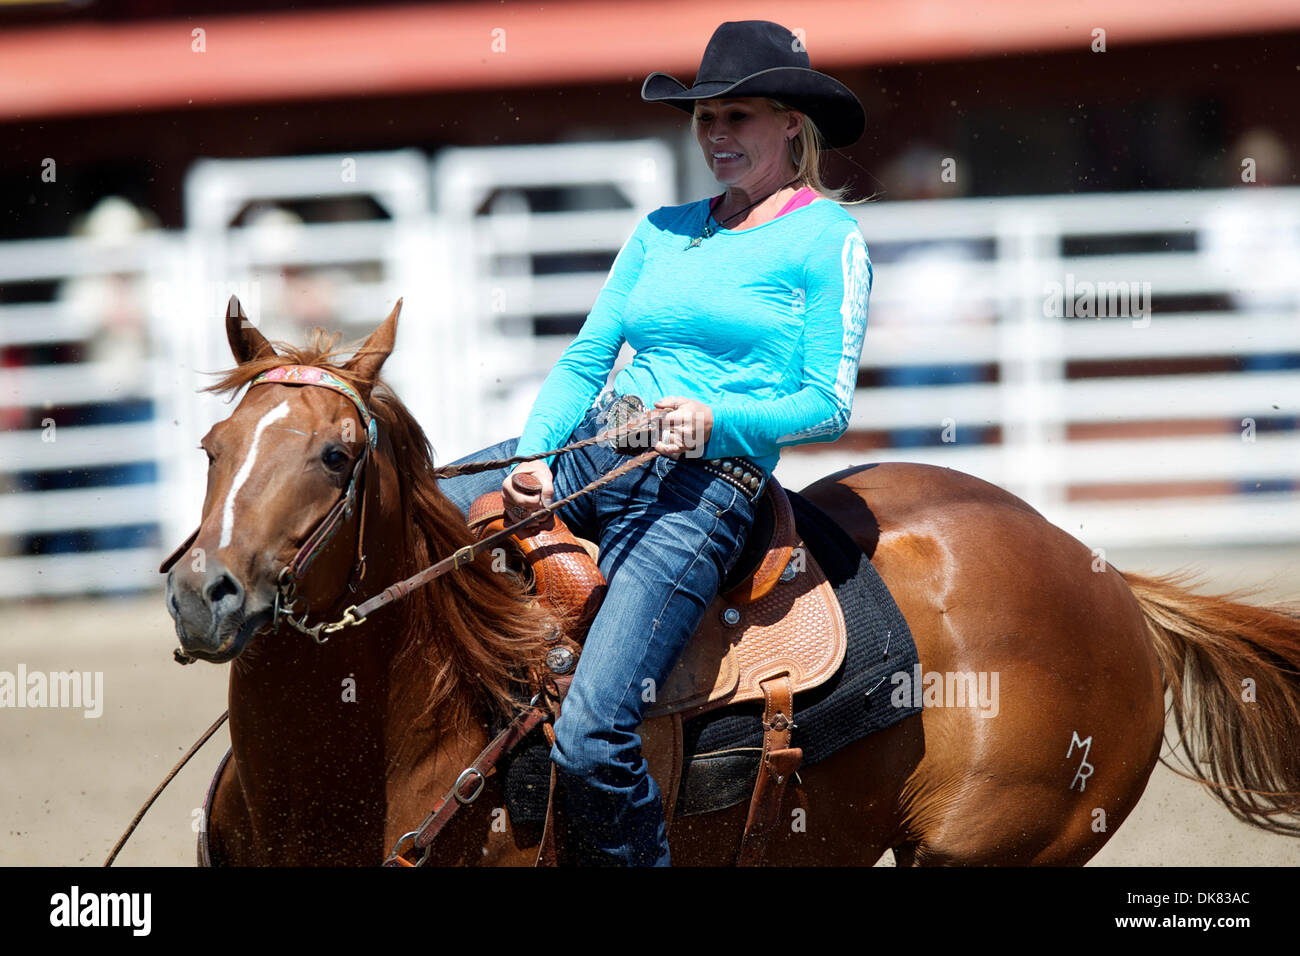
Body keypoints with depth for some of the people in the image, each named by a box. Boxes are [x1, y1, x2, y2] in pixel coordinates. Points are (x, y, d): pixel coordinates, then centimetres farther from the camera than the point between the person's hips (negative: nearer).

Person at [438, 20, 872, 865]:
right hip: (590, 447, 7)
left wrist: (713, 419, -20)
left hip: (706, 485, -7)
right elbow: (586, 359, 14)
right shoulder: (664, 231, 19)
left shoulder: (829, 239, 1)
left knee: (592, 740, -23)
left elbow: (829, 406, -4)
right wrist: (531, 458, -4)